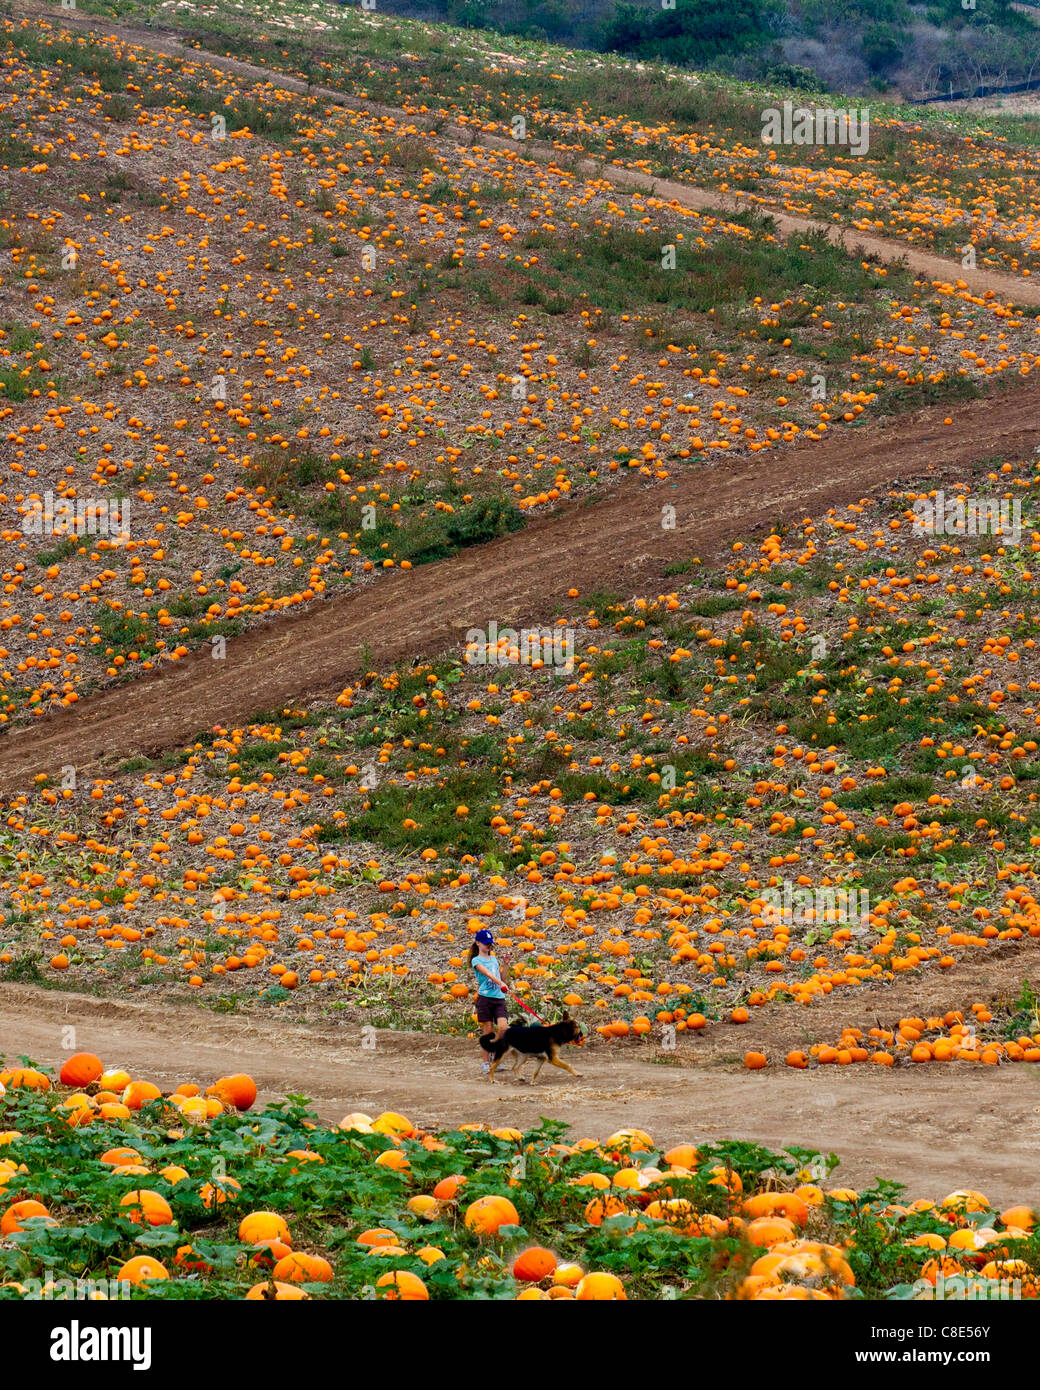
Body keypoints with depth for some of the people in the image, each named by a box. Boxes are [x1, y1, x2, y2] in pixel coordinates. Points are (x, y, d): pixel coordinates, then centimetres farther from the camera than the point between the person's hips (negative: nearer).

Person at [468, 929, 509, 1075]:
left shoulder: (493, 959, 18)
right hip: (485, 998, -5)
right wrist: (501, 983, -33)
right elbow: (487, 973, -19)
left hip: (499, 998, 5)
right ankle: (486, 1062, 8)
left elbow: (501, 976, 24)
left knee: (502, 1027, -11)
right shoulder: (476, 960, -1)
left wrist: (506, 964, 10)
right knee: (487, 1032, -2)